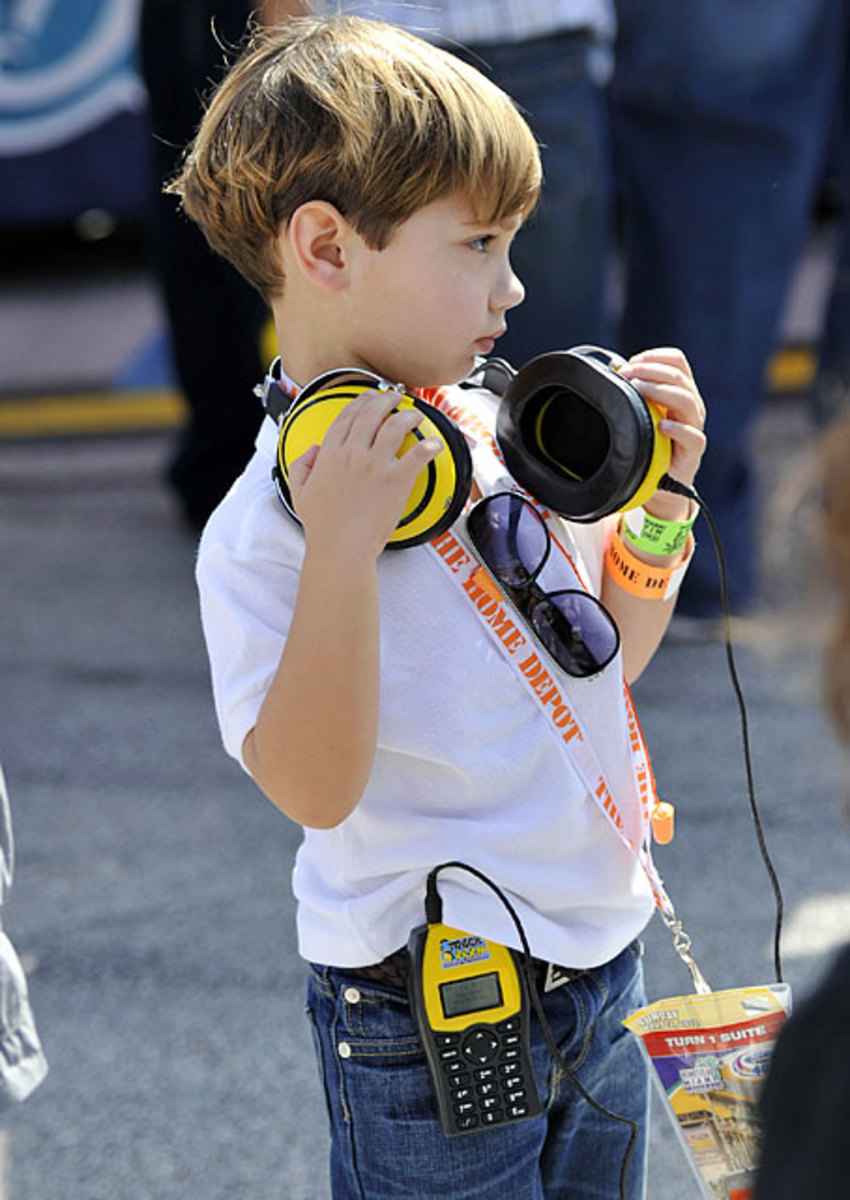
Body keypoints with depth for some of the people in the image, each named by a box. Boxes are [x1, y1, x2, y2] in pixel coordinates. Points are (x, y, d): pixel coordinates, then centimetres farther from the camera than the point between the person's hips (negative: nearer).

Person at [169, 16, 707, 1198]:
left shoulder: (498, 433, 3)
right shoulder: (262, 526, -19)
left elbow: (607, 654, 16)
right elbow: (315, 787, -26)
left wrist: (659, 494, 1)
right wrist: (340, 548, -33)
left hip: (601, 958, 7)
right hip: (434, 1021, -7)